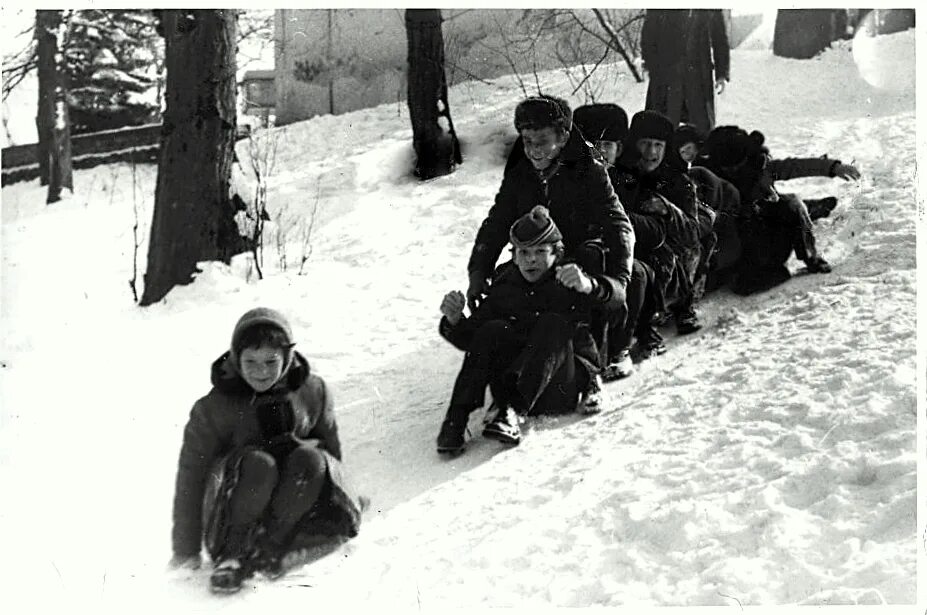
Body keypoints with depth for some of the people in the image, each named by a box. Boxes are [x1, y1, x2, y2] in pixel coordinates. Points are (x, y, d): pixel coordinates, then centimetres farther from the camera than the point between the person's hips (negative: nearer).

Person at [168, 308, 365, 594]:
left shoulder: (312, 391, -5)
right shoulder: (213, 409, -13)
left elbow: (331, 449, 9)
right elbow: (191, 477, -10)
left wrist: (345, 500, 19)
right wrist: (185, 550, -10)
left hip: (295, 510, 3)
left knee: (310, 458, -30)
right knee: (258, 463, -35)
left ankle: (270, 547, -23)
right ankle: (233, 553, -27)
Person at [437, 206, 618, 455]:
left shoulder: (572, 280, 3)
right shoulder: (504, 287, 12)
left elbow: (614, 297, -18)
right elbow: (470, 339, 9)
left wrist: (590, 287, -42)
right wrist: (454, 321, -15)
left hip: (565, 386, -2)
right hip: (514, 383, 3)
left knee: (553, 325, -27)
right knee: (493, 330, -21)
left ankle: (512, 410, -42)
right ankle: (456, 418, -31)